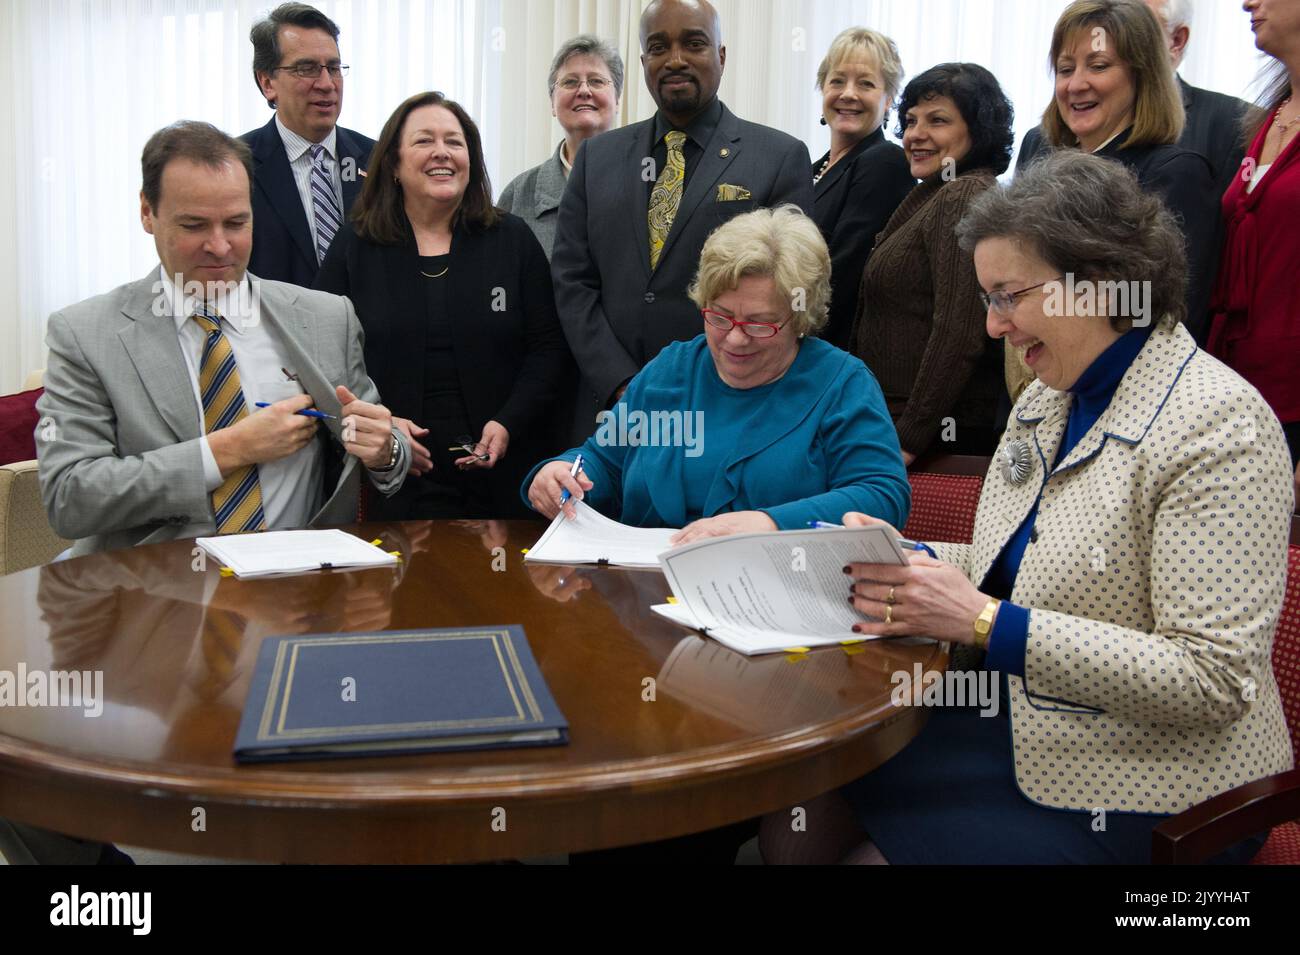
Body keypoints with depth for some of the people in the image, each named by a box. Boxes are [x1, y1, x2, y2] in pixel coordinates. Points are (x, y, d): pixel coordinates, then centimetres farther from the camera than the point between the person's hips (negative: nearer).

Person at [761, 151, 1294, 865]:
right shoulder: (1046, 400, 9)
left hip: (1132, 790, -7)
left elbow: (1213, 678, -23)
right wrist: (906, 560, -2)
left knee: (874, 849, -16)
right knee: (792, 825, -7)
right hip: (1013, 724, 7)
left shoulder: (1217, 424, -17)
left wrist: (984, 621, -26)